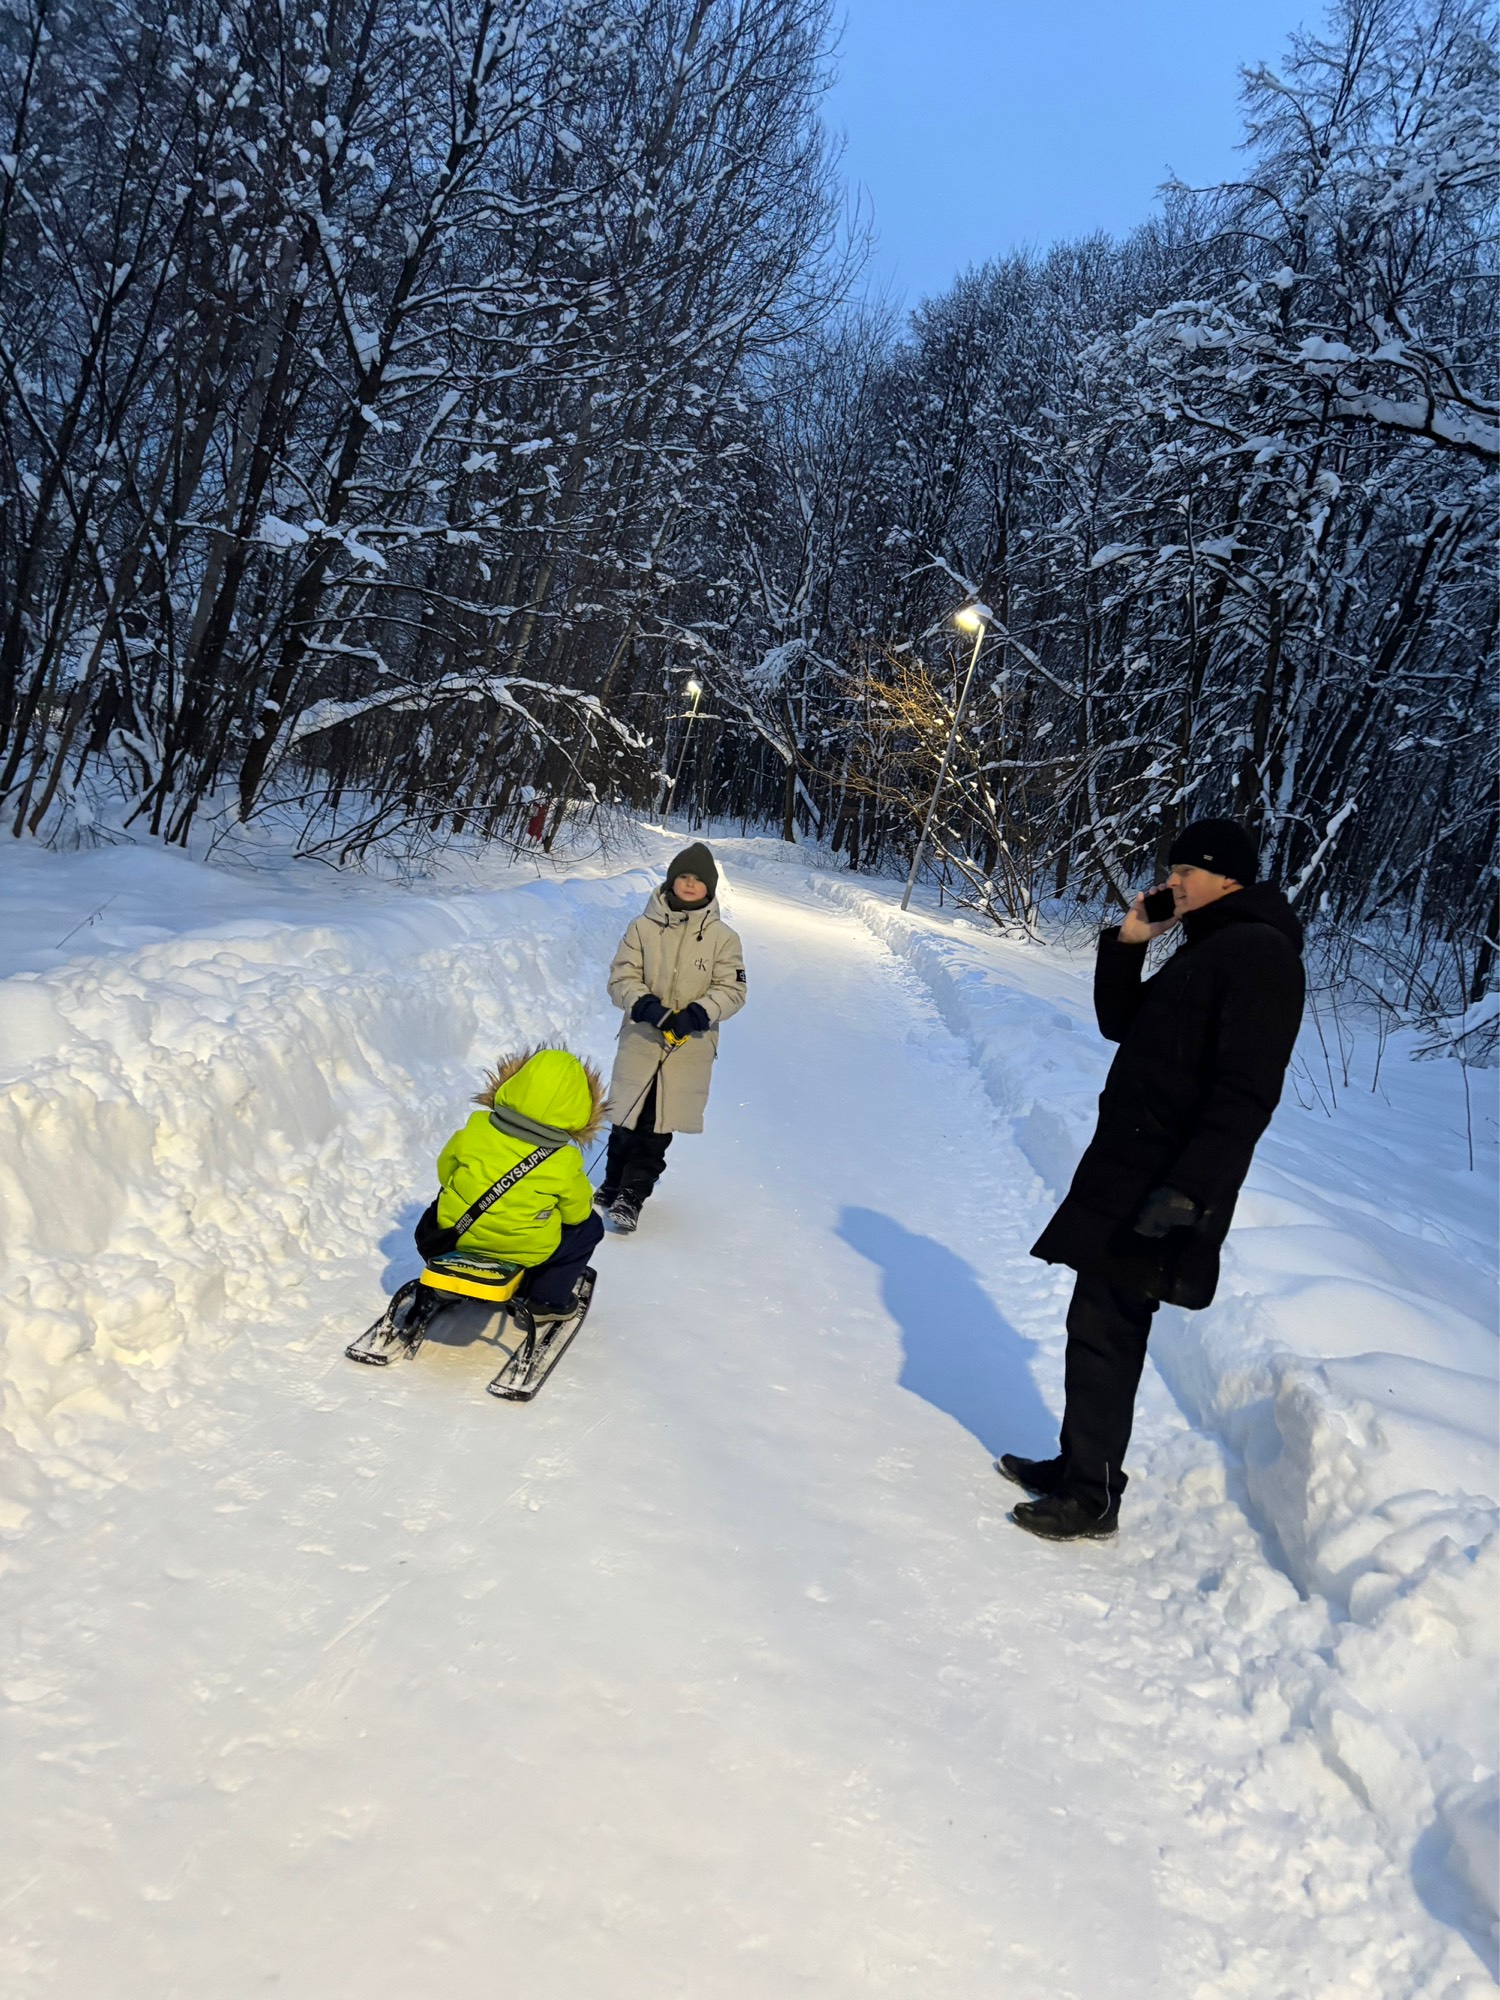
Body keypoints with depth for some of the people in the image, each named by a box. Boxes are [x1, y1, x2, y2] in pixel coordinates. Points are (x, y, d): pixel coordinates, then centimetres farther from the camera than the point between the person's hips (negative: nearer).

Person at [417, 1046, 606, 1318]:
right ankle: (546, 1301, 19)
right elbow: (576, 1212, -3)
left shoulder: (475, 1129, -12)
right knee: (590, 1226, 21)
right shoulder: (563, 1163, -19)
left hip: (457, 1234, 4)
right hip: (525, 1250, -3)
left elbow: (445, 1170, 6)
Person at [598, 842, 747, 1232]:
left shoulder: (722, 937, 1)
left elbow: (732, 990, -1)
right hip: (641, 1039, 0)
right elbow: (622, 978, 0)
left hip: (689, 1048, 0)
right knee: (627, 1120, 7)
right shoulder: (643, 926, 1)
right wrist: (645, 1005, -19)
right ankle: (612, 1185, 29)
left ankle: (631, 1197, 11)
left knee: (659, 1127, -1)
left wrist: (695, 1014, -17)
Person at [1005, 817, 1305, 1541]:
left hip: (1162, 1188, -10)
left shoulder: (1256, 953, -15)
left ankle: (1092, 1496, 9)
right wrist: (1126, 946, 8)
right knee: (1099, 1322, 16)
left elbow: (1246, 1093, -23)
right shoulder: (1206, 947, 17)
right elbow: (1122, 1025, 22)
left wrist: (1190, 1189, -28)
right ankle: (1078, 1464, 28)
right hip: (1126, 1170, 10)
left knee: (1103, 1327, -3)